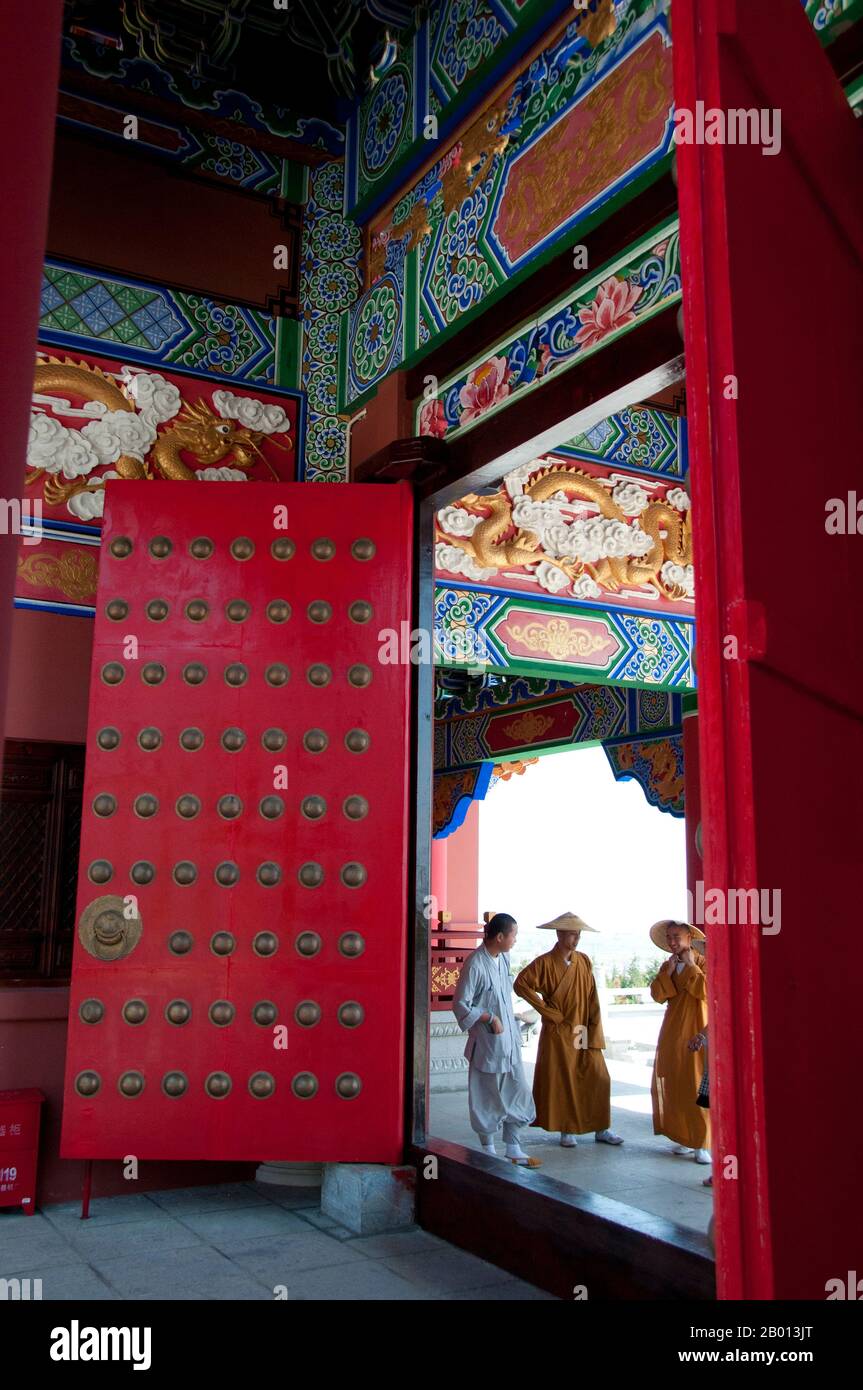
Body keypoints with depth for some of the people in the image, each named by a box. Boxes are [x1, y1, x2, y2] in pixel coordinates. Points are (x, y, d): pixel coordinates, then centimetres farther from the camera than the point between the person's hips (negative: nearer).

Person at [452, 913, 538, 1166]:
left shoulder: (503, 958, 3)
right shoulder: (475, 965, -21)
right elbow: (460, 1005, -18)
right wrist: (491, 1018, -19)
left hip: (509, 1041, 7)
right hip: (486, 1043, -7)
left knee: (517, 1094, 11)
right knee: (487, 1099, 7)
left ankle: (513, 1149, 24)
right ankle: (488, 1151, 23)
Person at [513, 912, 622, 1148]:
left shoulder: (584, 961, 4)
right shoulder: (545, 963, -9)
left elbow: (592, 998, 4)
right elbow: (521, 984, -15)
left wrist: (594, 1033, -3)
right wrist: (547, 1011, -12)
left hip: (584, 1033, 4)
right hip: (558, 1033, -4)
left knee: (599, 1078, 3)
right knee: (562, 1081, 3)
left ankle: (601, 1129, 15)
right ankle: (567, 1130, 16)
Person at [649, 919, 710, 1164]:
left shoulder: (704, 963, -5)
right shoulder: (667, 967, 11)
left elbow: (704, 991, -20)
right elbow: (657, 995, 0)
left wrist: (690, 965, -13)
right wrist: (669, 970, -8)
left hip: (697, 1033, -6)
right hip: (672, 1034, 6)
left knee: (698, 1086, -7)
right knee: (675, 1086, 7)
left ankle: (703, 1143, -2)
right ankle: (685, 1138, 18)